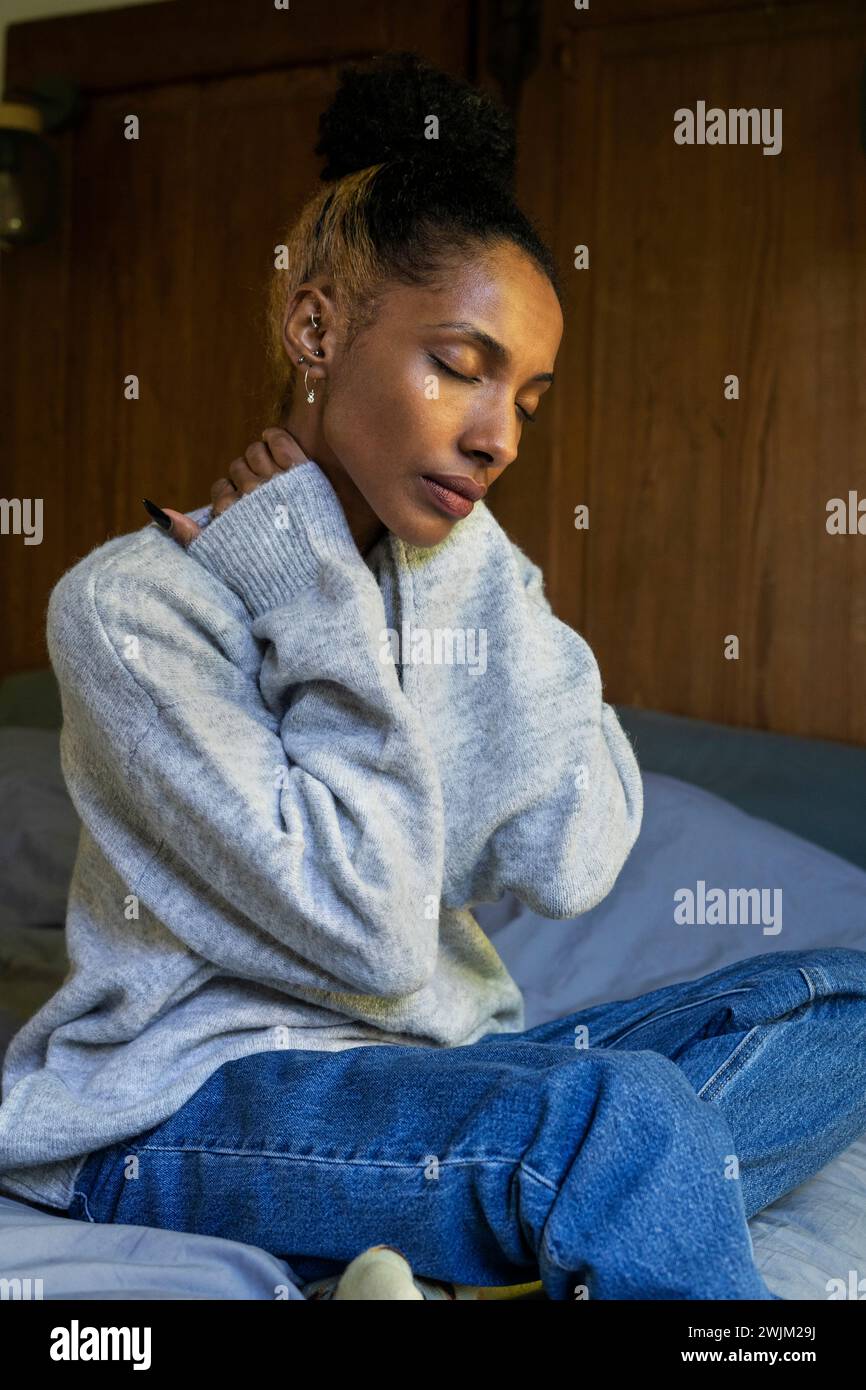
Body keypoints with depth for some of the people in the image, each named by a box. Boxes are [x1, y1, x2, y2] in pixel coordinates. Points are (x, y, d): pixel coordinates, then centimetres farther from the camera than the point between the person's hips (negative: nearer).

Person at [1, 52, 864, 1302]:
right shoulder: (133, 602, -14)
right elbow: (370, 930, -19)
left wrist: (497, 589, -7)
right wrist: (314, 591, -16)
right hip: (183, 1097, -8)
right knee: (622, 1111, -35)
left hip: (427, 1058, 8)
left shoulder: (467, 568, 5)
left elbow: (569, 867, -8)